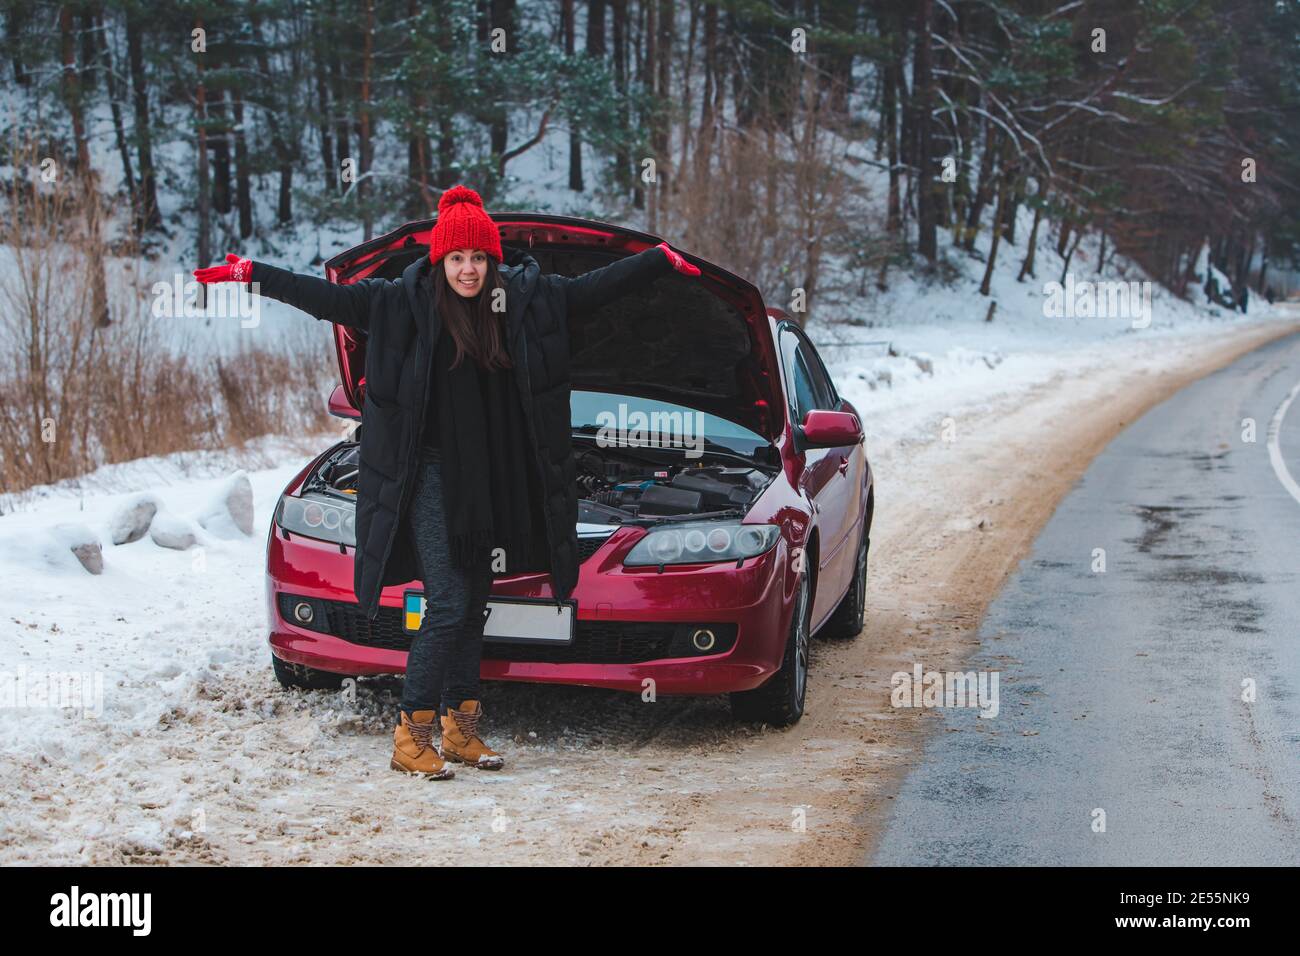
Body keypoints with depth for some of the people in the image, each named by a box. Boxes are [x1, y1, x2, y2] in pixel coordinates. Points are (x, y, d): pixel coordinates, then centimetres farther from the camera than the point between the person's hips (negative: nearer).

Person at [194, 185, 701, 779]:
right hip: (432, 474, -5)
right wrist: (251, 275, -14)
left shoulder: (526, 298, 4)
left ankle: (460, 728, 21)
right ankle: (411, 734, -4)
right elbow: (328, 297, -8)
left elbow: (592, 289, 12)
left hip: (491, 478, 5)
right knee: (449, 605, -11)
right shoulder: (404, 302, -6)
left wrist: (661, 261, 12)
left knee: (474, 604, 11)